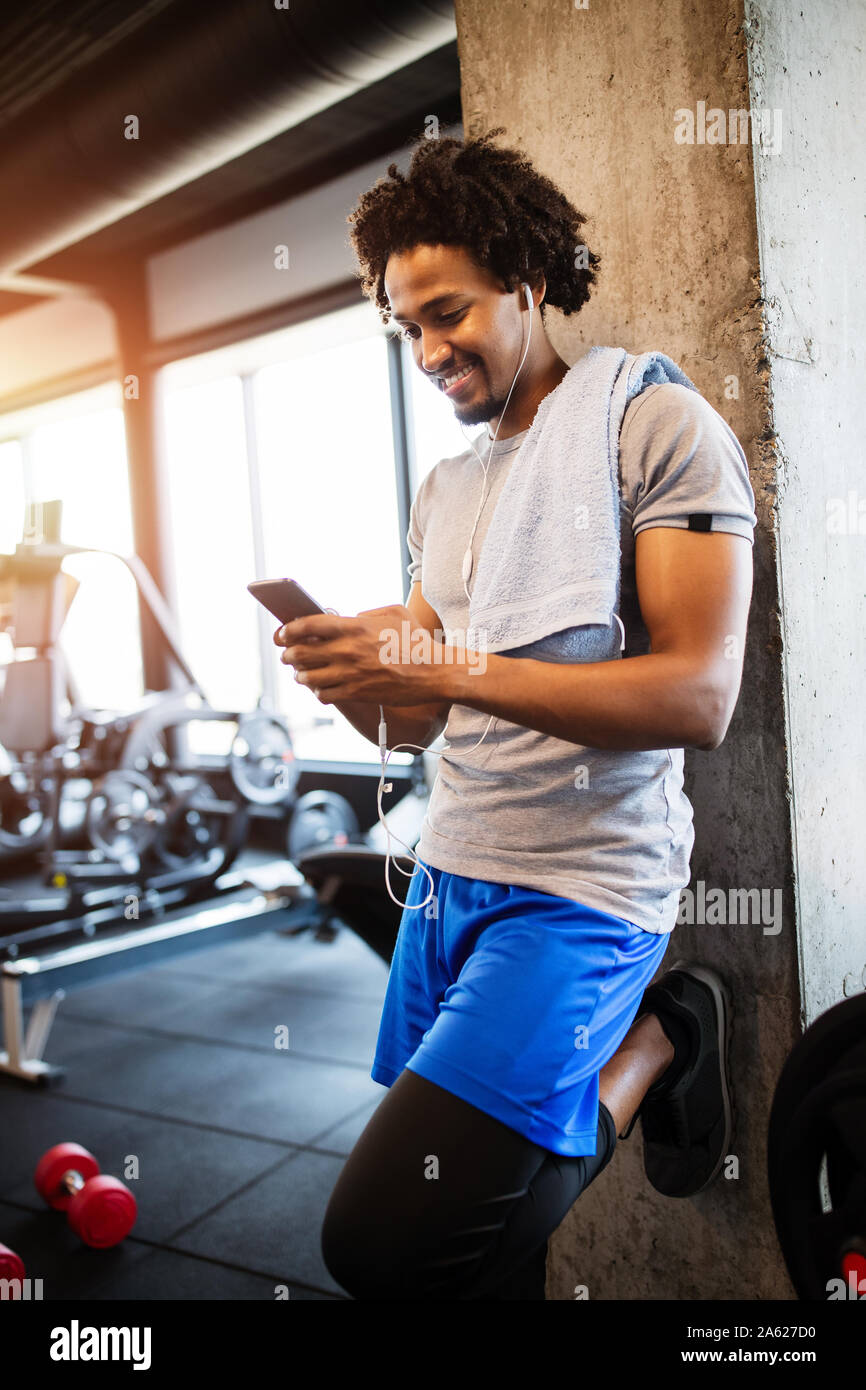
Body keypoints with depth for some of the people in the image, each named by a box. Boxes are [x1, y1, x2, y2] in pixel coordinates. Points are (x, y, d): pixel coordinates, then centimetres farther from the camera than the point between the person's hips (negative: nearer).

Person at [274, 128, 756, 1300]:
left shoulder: (659, 429, -7)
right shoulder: (443, 488, 13)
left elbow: (700, 698, -18)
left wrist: (448, 668, -25)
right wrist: (346, 676, -9)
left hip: (583, 886, -7)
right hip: (449, 875, 7)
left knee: (383, 1244, -14)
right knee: (471, 1241, 15)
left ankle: (647, 1050, 4)